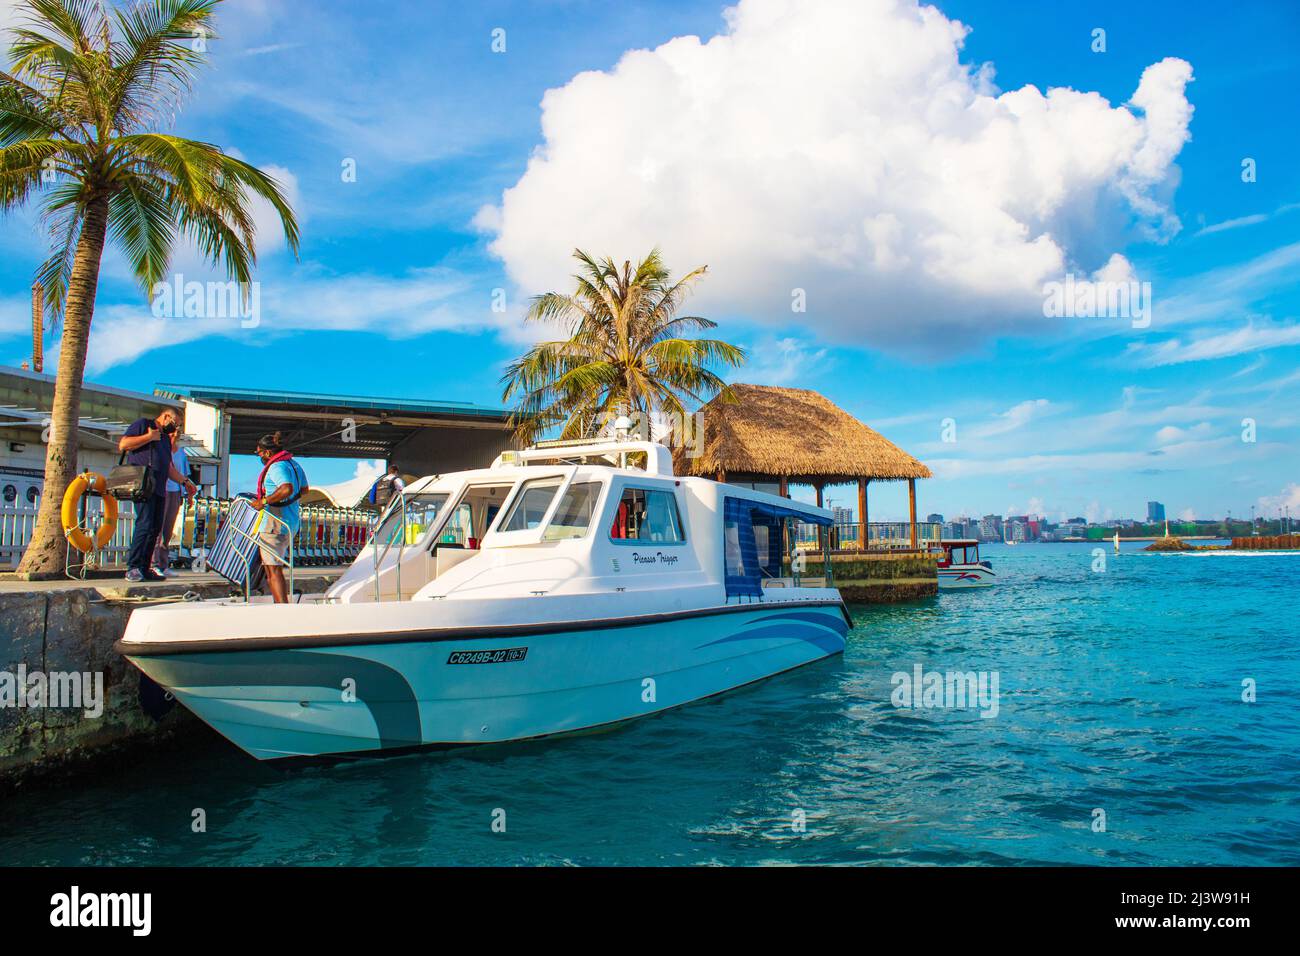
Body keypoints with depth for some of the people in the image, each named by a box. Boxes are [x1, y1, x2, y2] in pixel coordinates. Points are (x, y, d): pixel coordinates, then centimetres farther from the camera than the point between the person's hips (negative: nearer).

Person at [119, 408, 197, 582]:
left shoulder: (166, 439, 28)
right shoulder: (142, 424, 6)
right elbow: (123, 444, -8)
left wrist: (185, 481, 21)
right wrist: (149, 437, -7)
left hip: (159, 489, 8)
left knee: (155, 528, 4)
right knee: (144, 524, -16)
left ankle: (144, 568, 8)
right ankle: (132, 568, -15)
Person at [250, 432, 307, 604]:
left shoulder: (277, 467, -16)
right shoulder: (294, 464, 14)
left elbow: (287, 489, -33)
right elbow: (304, 489, 24)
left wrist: (264, 501, -27)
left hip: (275, 524, -10)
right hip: (291, 523, 10)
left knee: (273, 569, -10)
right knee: (274, 567, 23)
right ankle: (279, 604, 29)